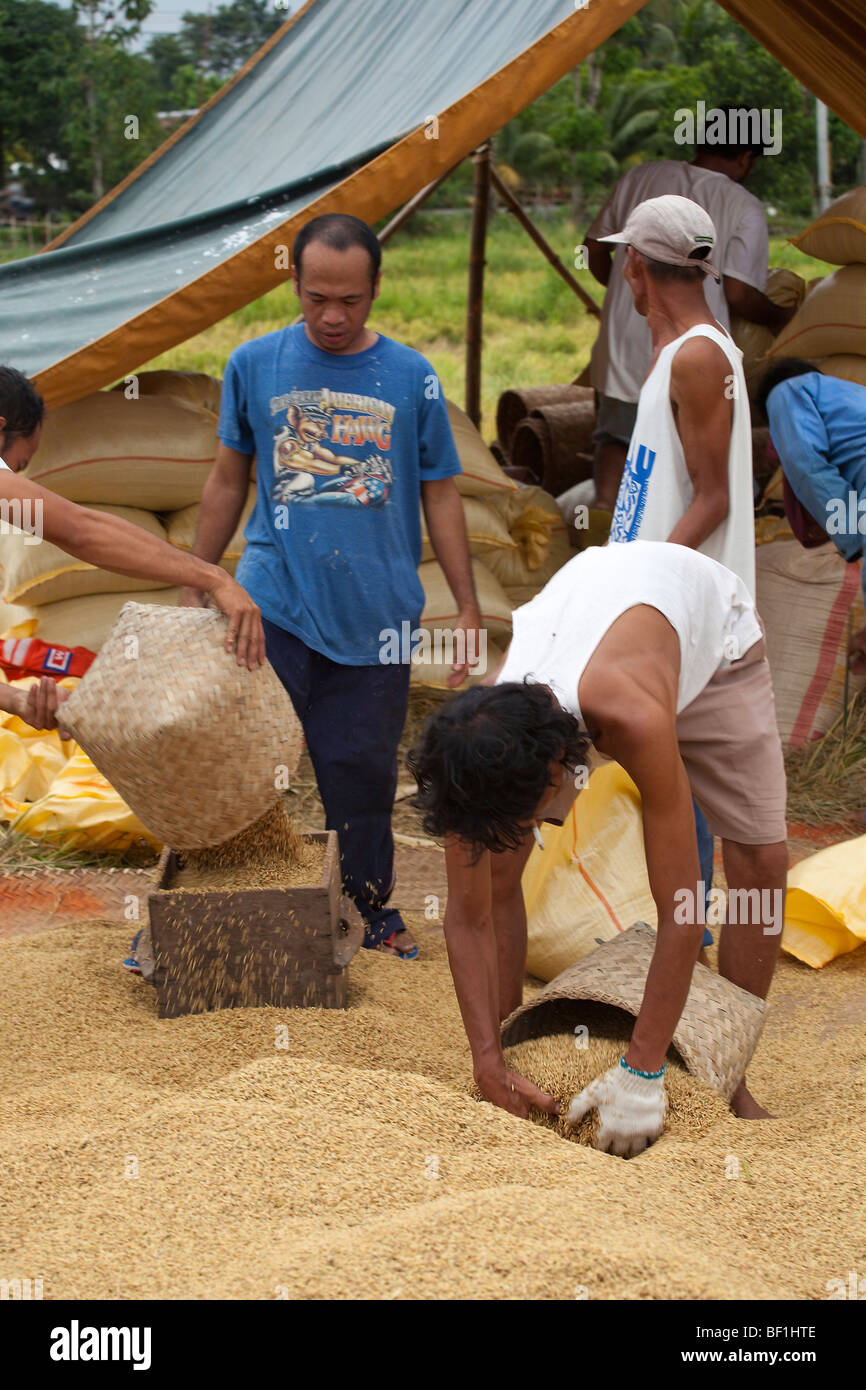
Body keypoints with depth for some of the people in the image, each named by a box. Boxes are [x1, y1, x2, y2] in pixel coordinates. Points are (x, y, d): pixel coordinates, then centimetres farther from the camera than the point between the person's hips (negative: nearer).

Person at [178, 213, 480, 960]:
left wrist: (468, 609, 6)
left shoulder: (411, 378, 0)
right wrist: (194, 590, 13)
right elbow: (228, 480, 11)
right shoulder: (255, 364, 1)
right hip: (272, 607, 0)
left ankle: (368, 907, 24)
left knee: (362, 769, 7)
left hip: (376, 613, 0)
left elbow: (440, 495, 7)